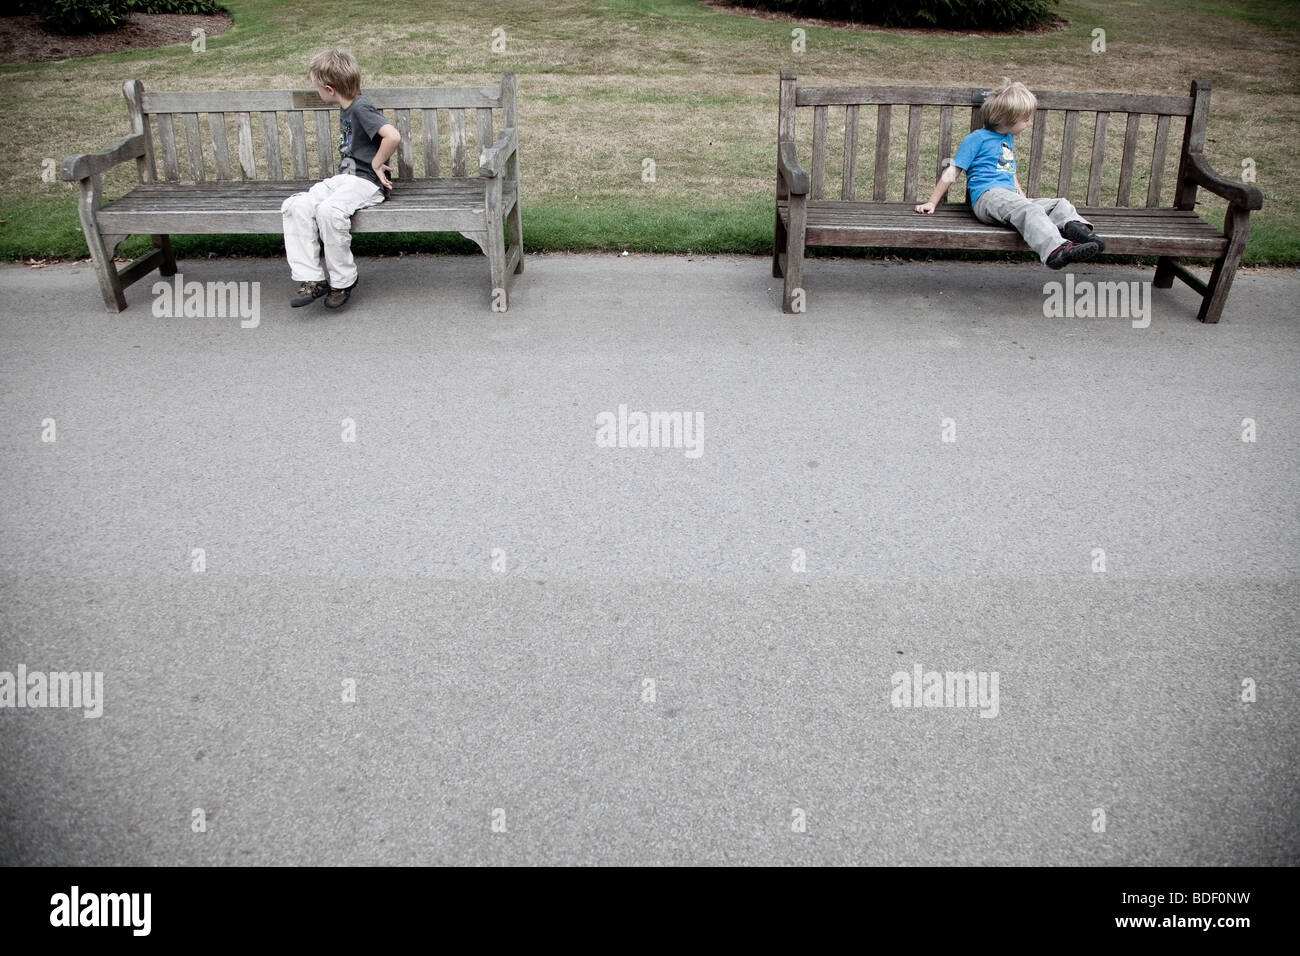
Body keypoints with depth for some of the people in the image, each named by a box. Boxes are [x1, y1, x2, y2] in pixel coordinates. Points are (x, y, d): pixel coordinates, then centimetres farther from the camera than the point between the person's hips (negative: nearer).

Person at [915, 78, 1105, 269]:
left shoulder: (1009, 139, 28)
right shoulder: (977, 139, 3)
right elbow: (952, 172, 2)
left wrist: (1023, 196, 30)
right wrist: (932, 203, 1)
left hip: (1011, 197, 9)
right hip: (987, 197, -8)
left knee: (1061, 204, -8)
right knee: (1030, 210, -36)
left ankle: (1075, 227, -41)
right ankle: (1056, 250, -59)